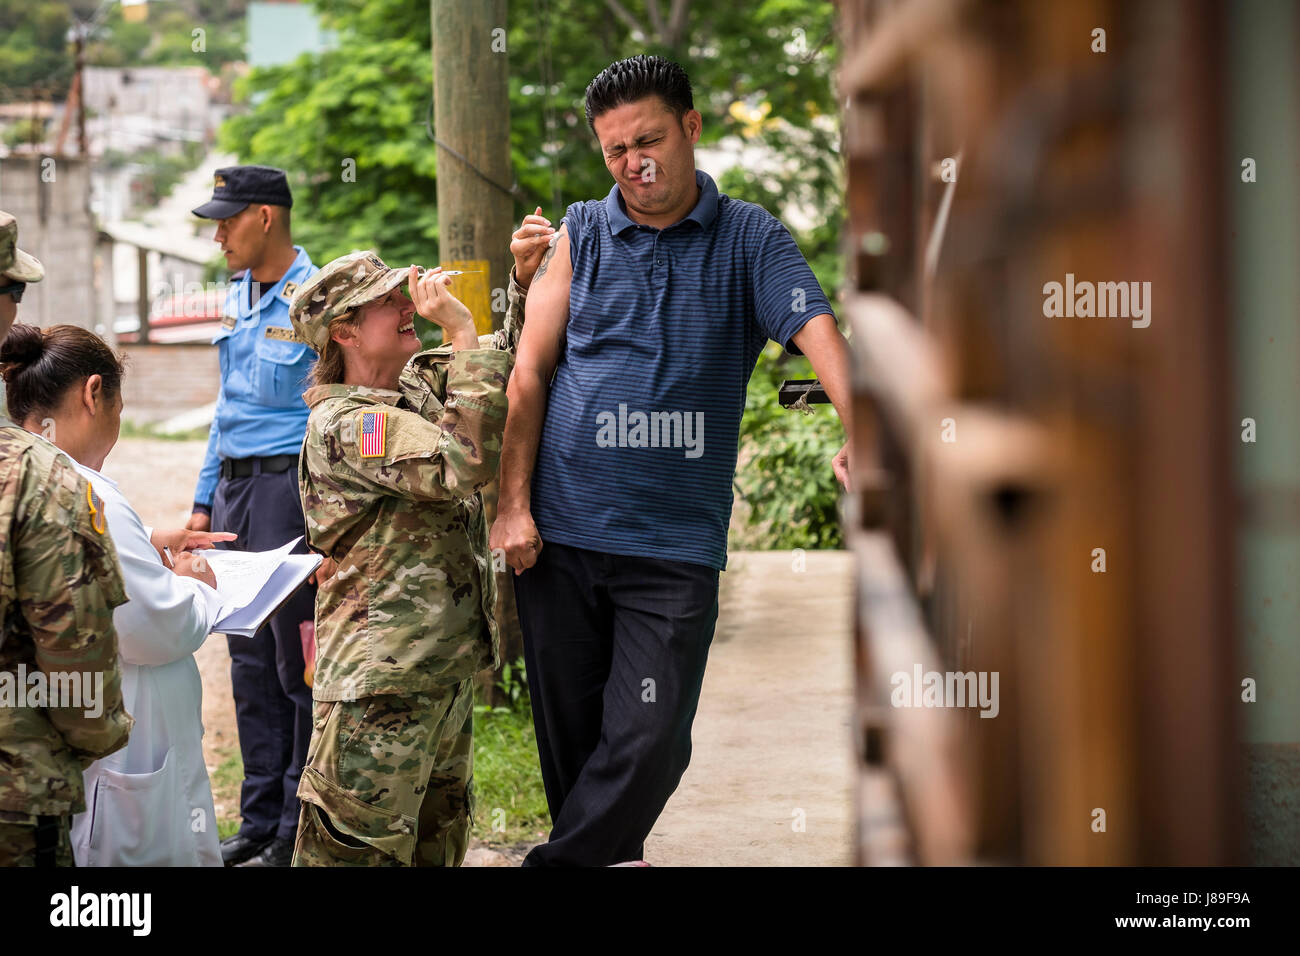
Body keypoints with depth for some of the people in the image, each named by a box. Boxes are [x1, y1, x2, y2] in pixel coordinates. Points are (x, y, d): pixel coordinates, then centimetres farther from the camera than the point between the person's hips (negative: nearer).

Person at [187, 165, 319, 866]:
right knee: (250, 661, 12)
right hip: (235, 486, 8)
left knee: (299, 662, -3)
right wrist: (205, 500, 20)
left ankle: (300, 834, 4)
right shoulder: (238, 295, 14)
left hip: (290, 489, -8)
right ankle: (260, 823, 20)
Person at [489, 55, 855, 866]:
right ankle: (609, 861, 24)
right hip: (562, 534, 2)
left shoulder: (751, 239, 2)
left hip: (677, 544, -2)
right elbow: (530, 372, 8)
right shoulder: (581, 234, 8)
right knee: (572, 733, 8)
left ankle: (561, 865, 5)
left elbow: (818, 329, -15)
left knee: (648, 741, -8)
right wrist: (514, 504, 0)